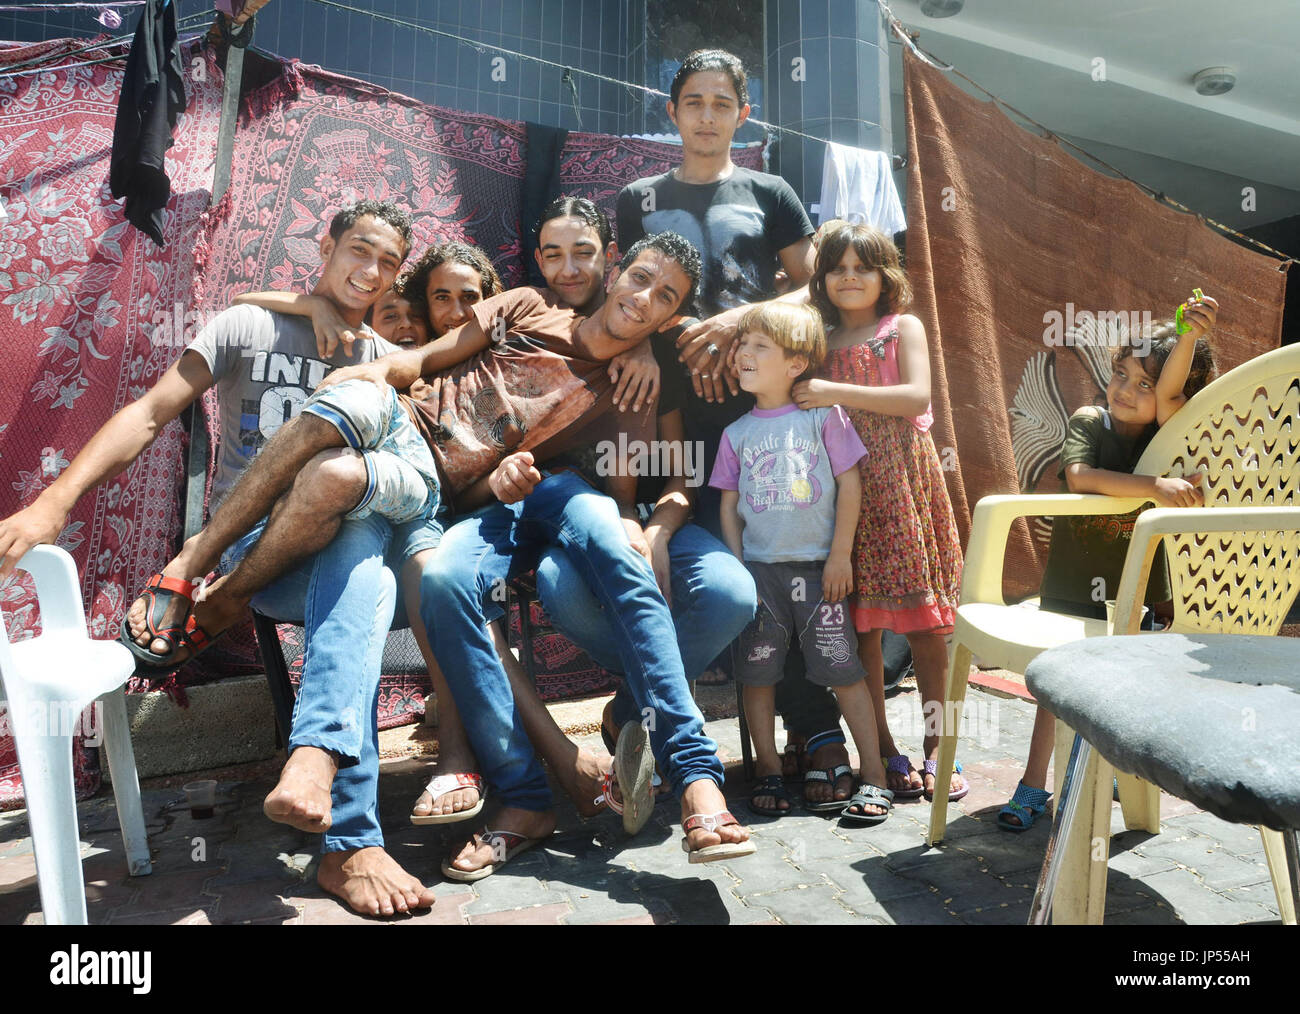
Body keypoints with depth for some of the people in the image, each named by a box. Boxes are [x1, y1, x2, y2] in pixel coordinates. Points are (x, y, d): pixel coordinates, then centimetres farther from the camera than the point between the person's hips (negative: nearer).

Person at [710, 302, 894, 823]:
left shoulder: (823, 415, 0)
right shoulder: (737, 433, 7)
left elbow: (849, 484, -1)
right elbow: (729, 505, 10)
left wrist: (840, 555, -5)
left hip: (818, 566, -2)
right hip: (758, 568, 3)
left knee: (843, 669, -1)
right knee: (757, 671, 5)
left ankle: (874, 775, 10)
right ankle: (768, 771, 21)